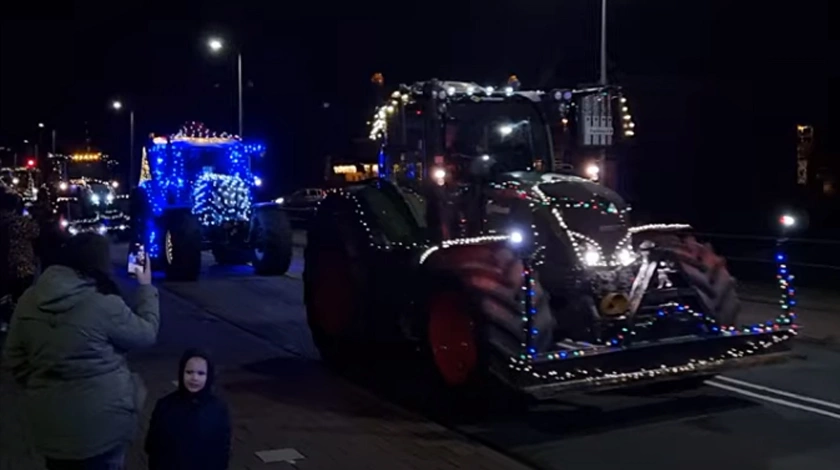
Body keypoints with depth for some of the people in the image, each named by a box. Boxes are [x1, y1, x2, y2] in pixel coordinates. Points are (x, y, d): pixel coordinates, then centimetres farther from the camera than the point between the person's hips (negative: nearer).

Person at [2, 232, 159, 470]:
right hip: (101, 420, -4)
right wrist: (146, 287, 7)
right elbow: (147, 333, -4)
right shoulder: (105, 304, -20)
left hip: (49, 418, 5)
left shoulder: (29, 300, -4)